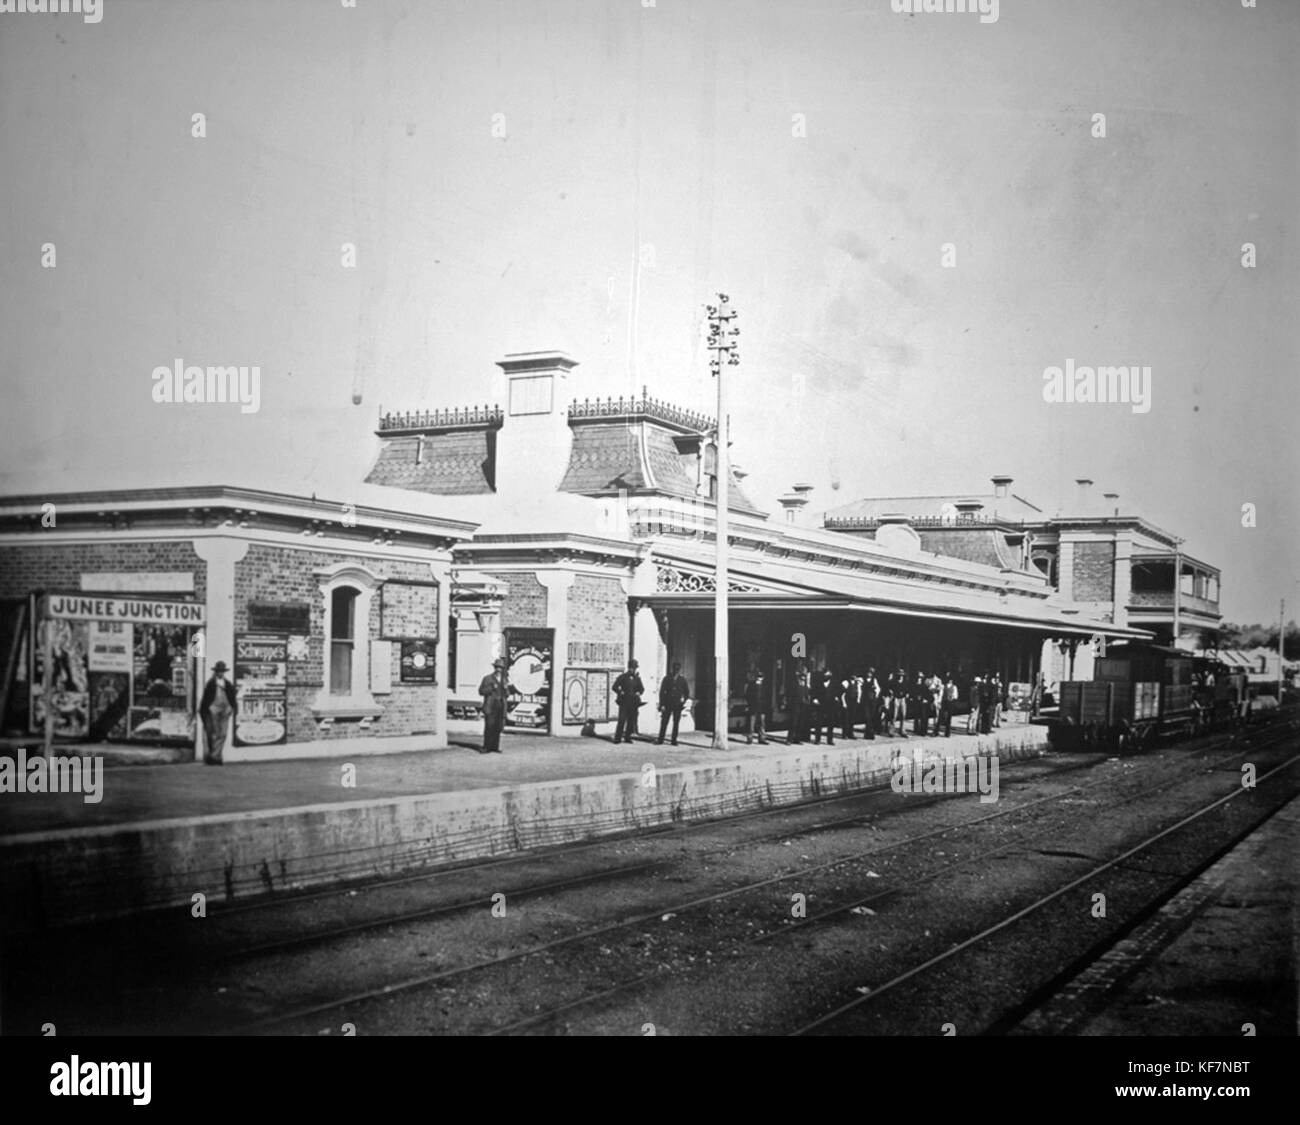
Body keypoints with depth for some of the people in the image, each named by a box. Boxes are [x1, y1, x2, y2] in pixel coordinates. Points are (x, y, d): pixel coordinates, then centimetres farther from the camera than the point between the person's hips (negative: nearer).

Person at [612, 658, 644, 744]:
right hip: (624, 702, -4)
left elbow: (642, 689, 14)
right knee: (622, 720, -8)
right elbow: (615, 687, -3)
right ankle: (617, 738, -4)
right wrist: (621, 693, -11)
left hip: (633, 703, 4)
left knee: (631, 721, 4)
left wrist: (638, 693, -4)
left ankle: (627, 737, 14)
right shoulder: (623, 677, -1)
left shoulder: (637, 678, 11)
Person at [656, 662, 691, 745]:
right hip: (667, 704, -1)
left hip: (677, 704, 1)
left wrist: (683, 700, 4)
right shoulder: (667, 678, 2)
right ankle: (660, 740, 0)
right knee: (664, 722, -3)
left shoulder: (682, 679, 5)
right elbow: (662, 692, 1)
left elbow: (687, 692, 15)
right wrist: (662, 704, -5)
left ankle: (674, 740, 6)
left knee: (676, 723, 1)